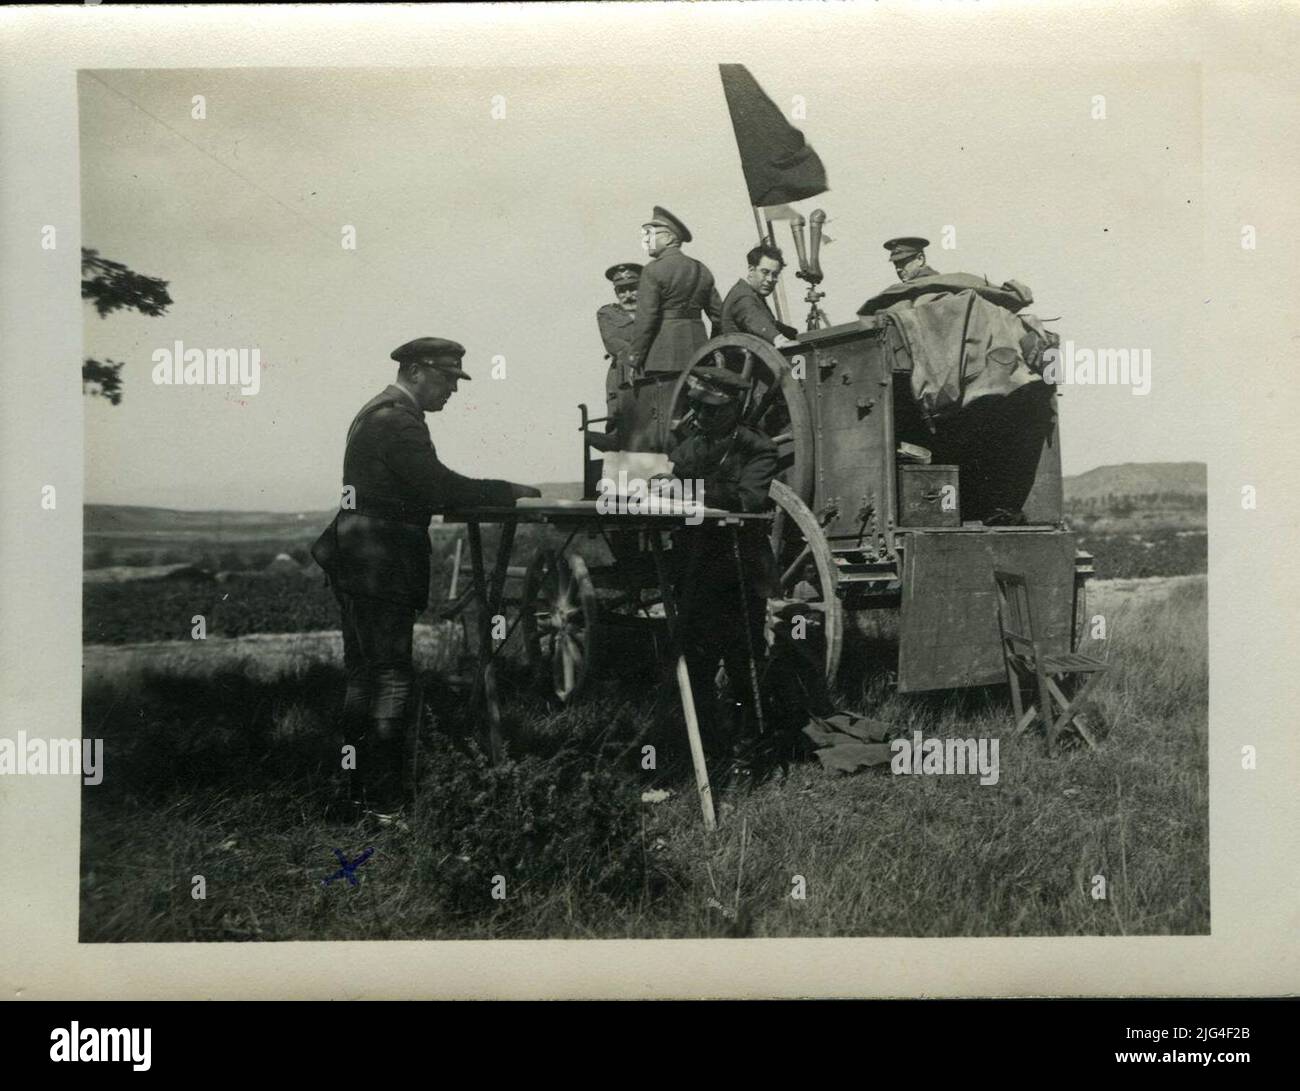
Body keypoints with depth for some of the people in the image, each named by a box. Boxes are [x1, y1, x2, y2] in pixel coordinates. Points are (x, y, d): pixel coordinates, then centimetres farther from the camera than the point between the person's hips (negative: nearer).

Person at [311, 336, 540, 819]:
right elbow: (440, 486, -23)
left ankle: (360, 787, 22)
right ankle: (383, 793, -4)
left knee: (365, 676, 14)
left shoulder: (378, 413, 19)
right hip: (379, 569, -11)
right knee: (391, 677, -7)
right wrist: (508, 491, -14)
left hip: (360, 567, 11)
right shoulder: (398, 420, -15)